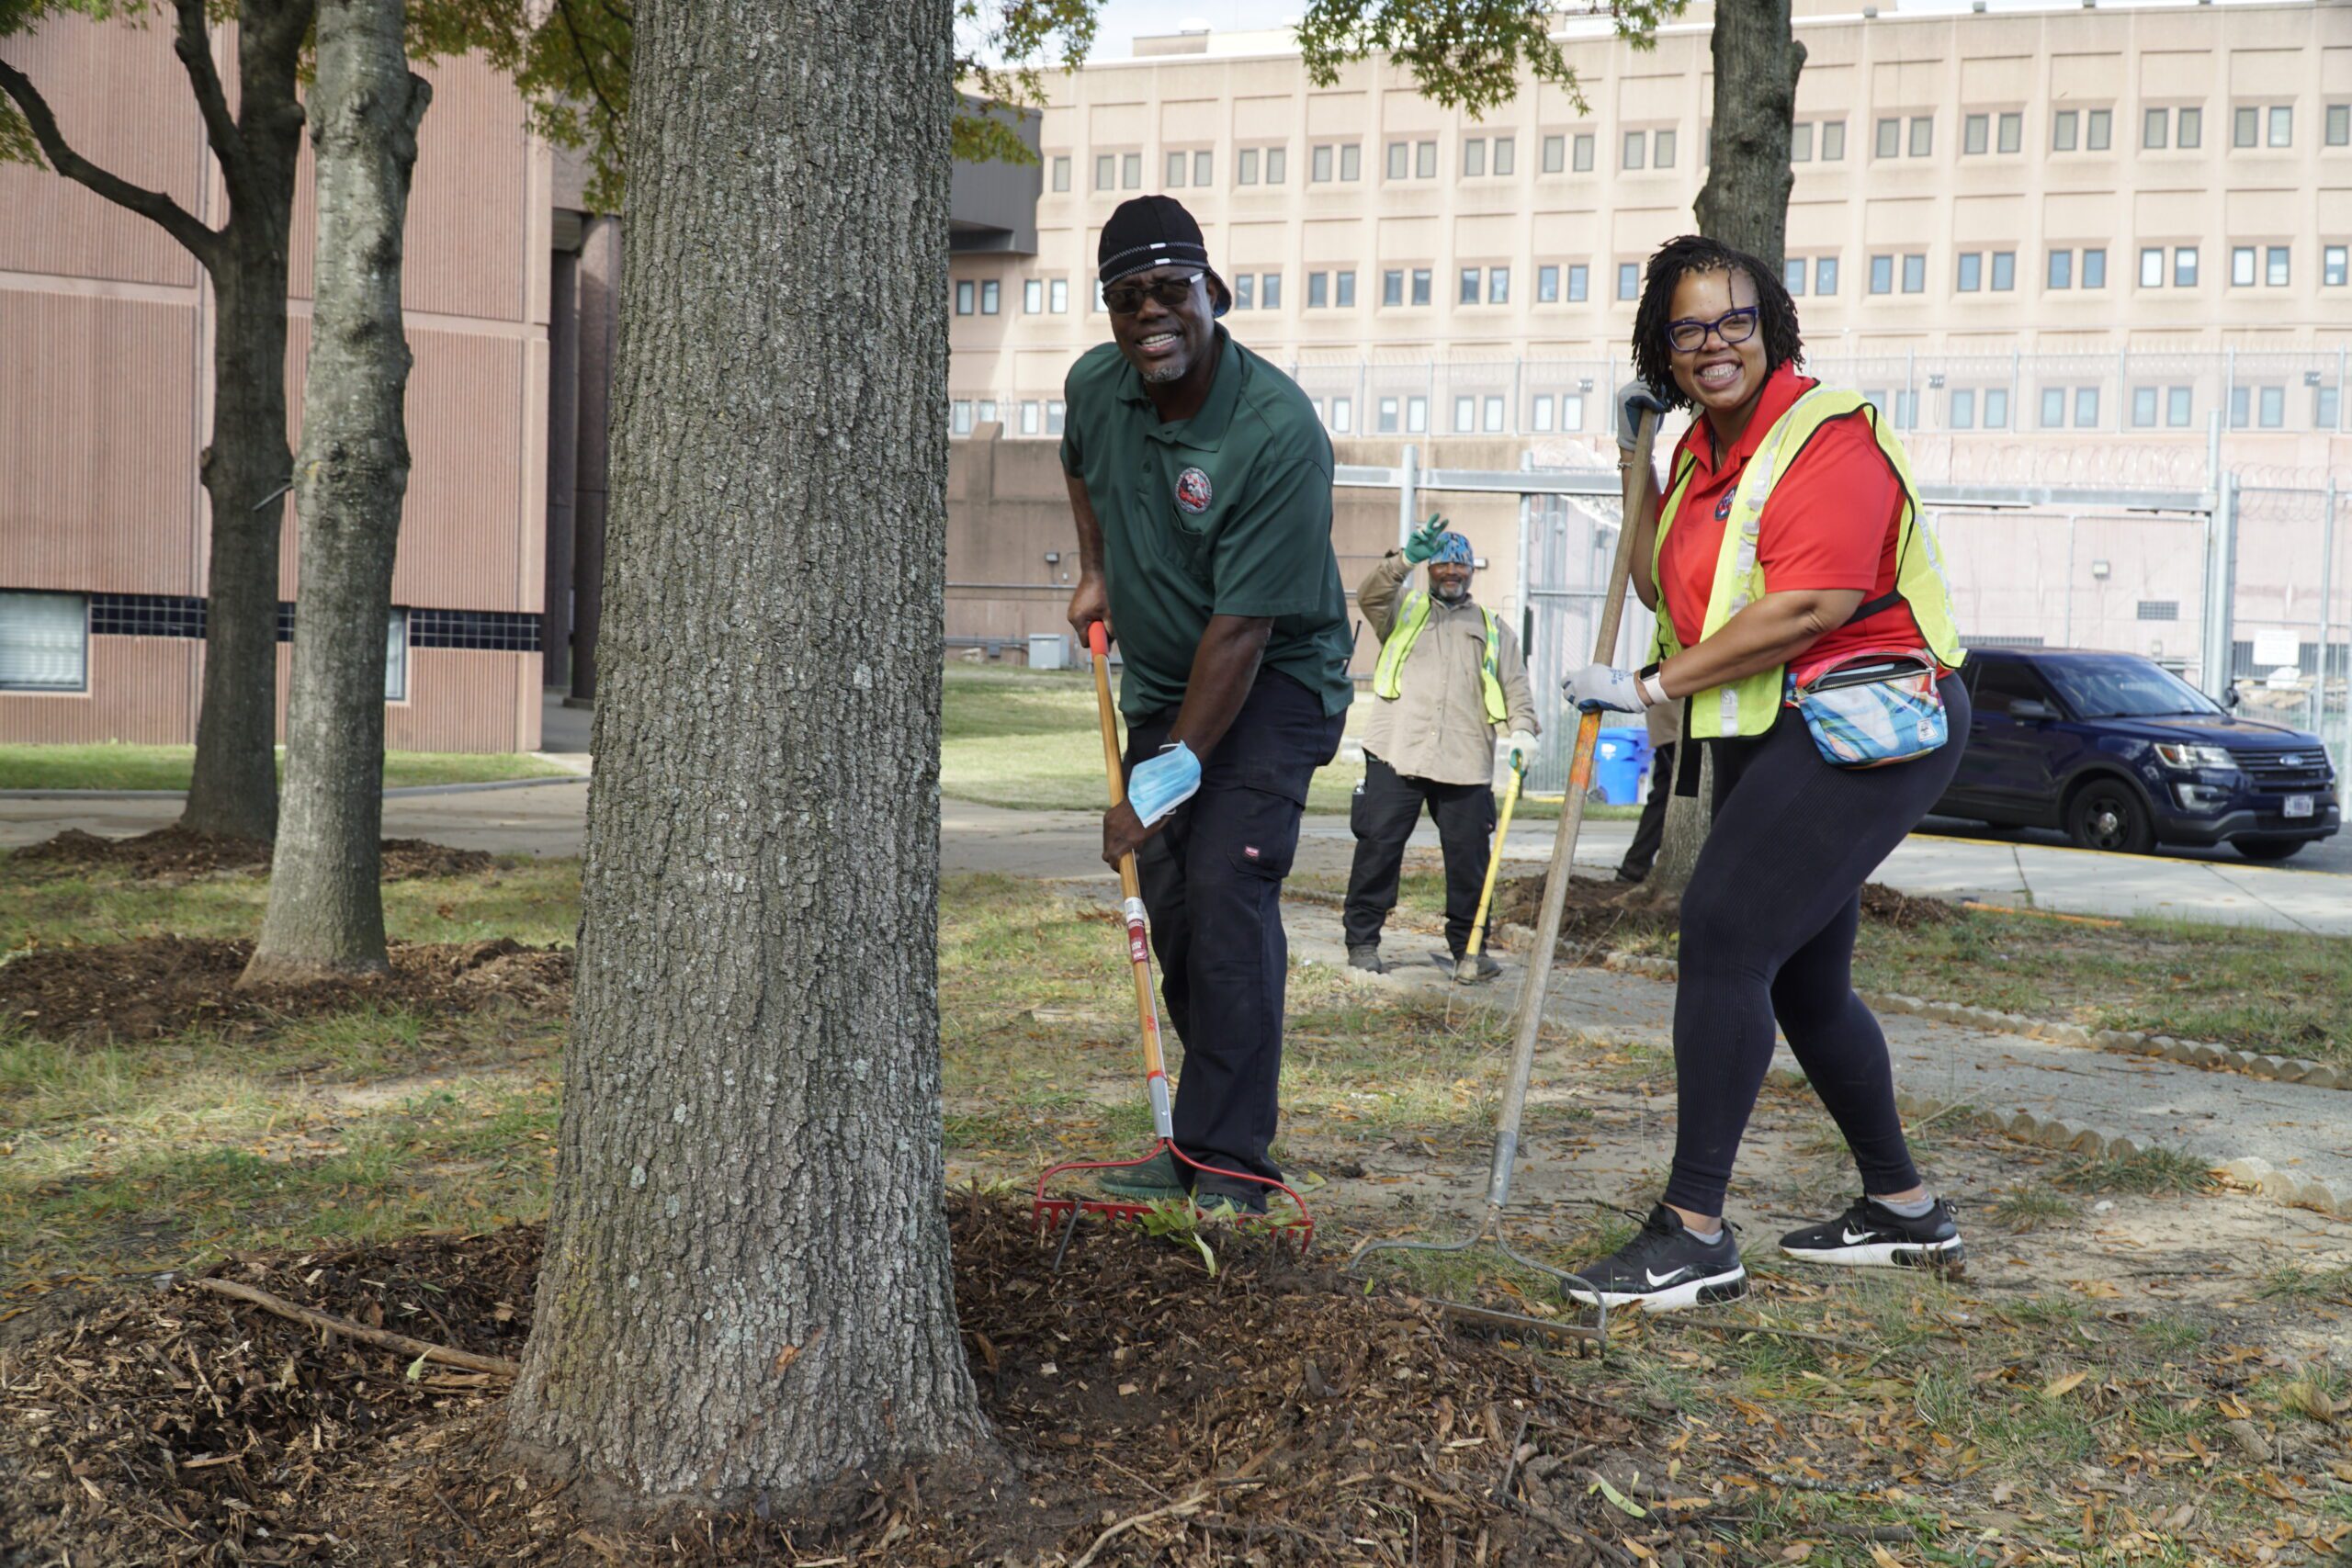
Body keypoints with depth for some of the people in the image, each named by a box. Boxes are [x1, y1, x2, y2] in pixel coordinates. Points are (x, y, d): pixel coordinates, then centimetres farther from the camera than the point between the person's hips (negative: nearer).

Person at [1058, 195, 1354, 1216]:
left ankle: (1231, 1160, -12)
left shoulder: (1278, 430, -27)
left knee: (1228, 892, -19)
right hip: (1158, 679, 7)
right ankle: (1196, 1139, 19)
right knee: (1169, 910, 6)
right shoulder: (1095, 385, -6)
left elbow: (1243, 628, -28)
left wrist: (1172, 774, -27)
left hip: (1275, 683, -6)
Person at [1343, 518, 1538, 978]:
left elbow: (1515, 685, 15)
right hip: (1396, 754, -2)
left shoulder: (1492, 629, 23)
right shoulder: (1403, 612, 18)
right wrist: (1405, 559, -17)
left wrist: (1521, 729, -3)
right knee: (1379, 845, -4)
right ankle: (1362, 940, 4)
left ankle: (1468, 944, 12)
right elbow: (1368, 595, -3)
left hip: (1465, 763, 2)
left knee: (1469, 854, 0)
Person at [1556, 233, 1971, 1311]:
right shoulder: (1704, 449, 14)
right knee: (1802, 980, 15)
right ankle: (1902, 1208, 31)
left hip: (1863, 727, -10)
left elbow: (1806, 608, -25)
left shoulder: (1828, 434, -14)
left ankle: (1695, 1233, -18)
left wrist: (1650, 688, -20)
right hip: (1770, 736, 10)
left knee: (1724, 932, -19)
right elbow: (1664, 590, 19)